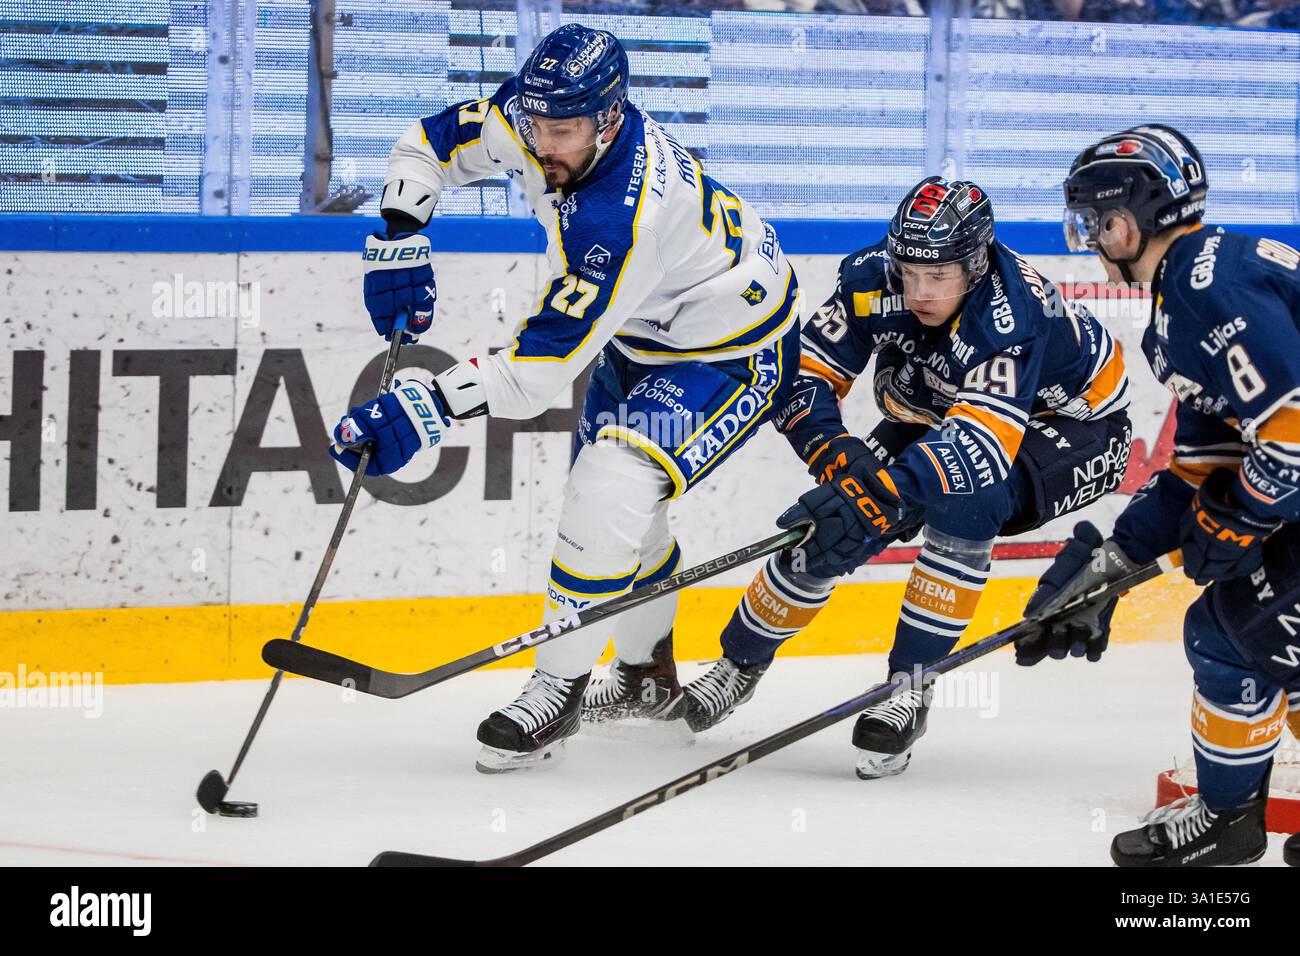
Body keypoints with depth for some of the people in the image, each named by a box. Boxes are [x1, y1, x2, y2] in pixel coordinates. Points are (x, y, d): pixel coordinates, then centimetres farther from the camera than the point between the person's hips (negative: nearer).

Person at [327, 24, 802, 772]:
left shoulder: (621, 220, -40)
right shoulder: (533, 119, -17)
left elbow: (539, 371, -41)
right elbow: (432, 144, 0)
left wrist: (423, 411, -46)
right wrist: (399, 240, -16)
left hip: (735, 352, -10)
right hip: (643, 333, 10)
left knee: (609, 492, -26)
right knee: (603, 493, 19)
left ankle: (558, 691, -14)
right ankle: (649, 678, 41)